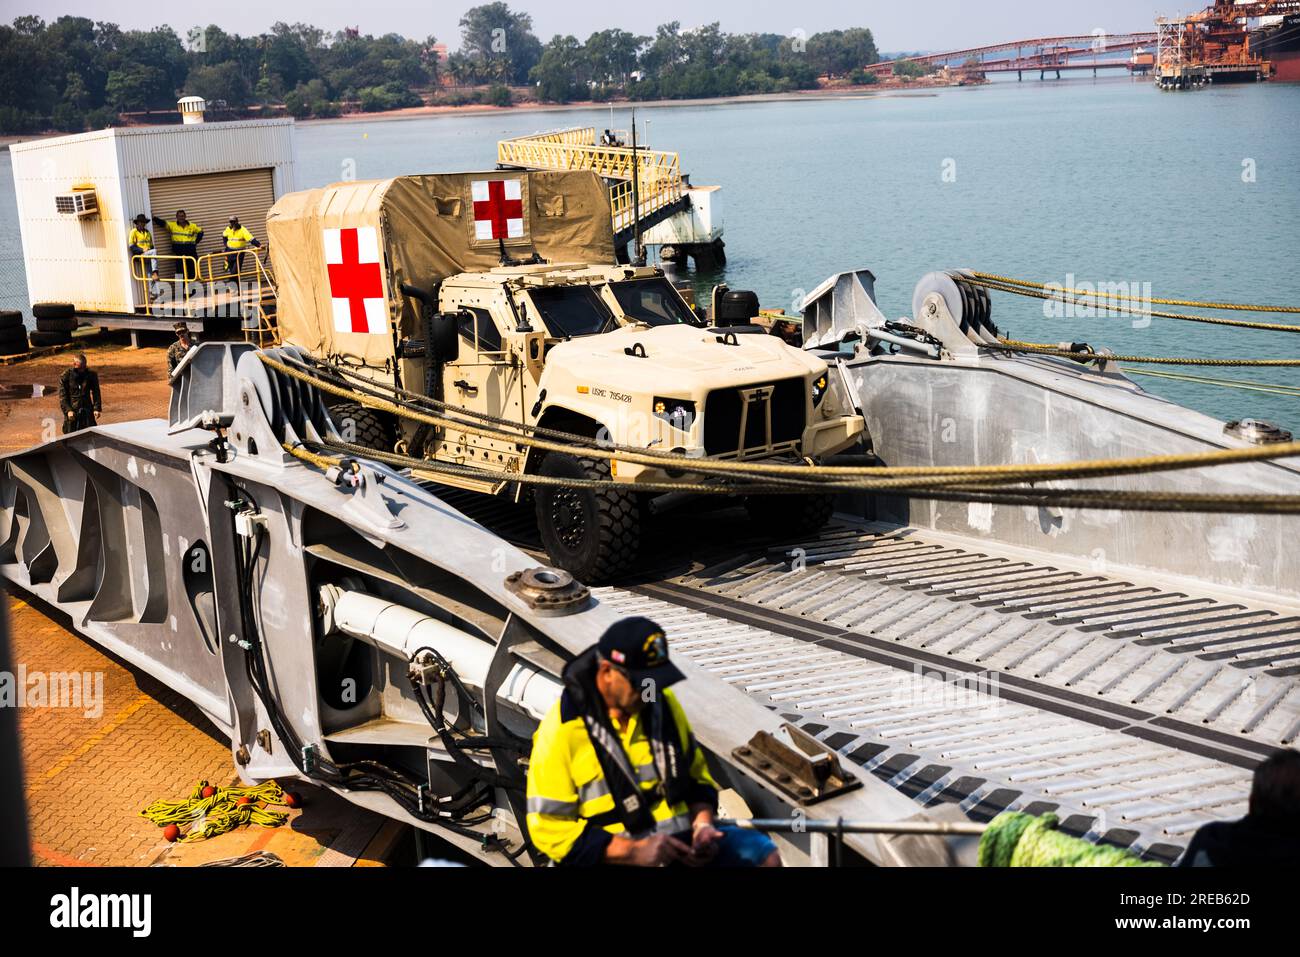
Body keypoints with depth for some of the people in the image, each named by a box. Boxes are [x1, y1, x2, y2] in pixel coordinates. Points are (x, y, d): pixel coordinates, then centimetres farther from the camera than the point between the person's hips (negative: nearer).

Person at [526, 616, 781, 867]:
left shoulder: (662, 702, 4)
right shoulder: (563, 729, -13)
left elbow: (695, 774, 17)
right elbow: (550, 828, -12)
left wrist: (703, 823, -4)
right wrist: (635, 851, -19)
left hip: (680, 834, 6)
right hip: (617, 856, -6)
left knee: (766, 856, -9)